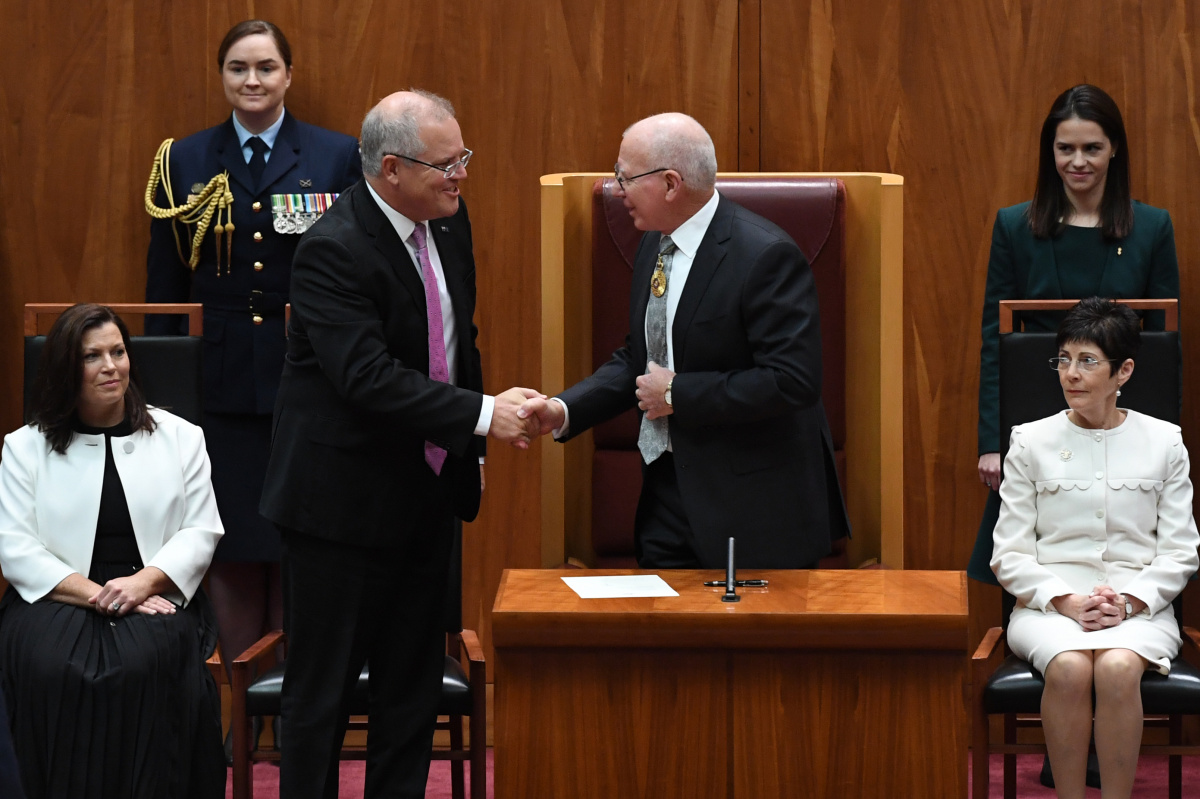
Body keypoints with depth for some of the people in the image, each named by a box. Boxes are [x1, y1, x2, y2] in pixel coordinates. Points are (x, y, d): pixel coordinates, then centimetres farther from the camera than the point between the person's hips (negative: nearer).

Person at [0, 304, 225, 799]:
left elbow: (202, 531, 7)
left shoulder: (179, 437, 15)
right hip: (57, 600, 0)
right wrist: (96, 595, -12)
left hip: (153, 597, 0)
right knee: (53, 668, -34)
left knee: (139, 667, -34)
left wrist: (143, 581, -12)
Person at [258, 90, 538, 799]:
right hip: (344, 498, -8)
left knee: (414, 682, 13)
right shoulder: (334, 250, -21)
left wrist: (472, 451, 14)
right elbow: (369, 378, -28)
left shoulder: (448, 222, 4)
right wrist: (481, 415, -29)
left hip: (428, 492, 8)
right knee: (323, 686, 1)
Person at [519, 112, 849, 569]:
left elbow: (791, 381, -24)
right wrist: (565, 410, 0)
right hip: (669, 487, 8)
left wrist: (677, 394, -18)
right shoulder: (654, 245, 9)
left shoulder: (766, 256, -18)